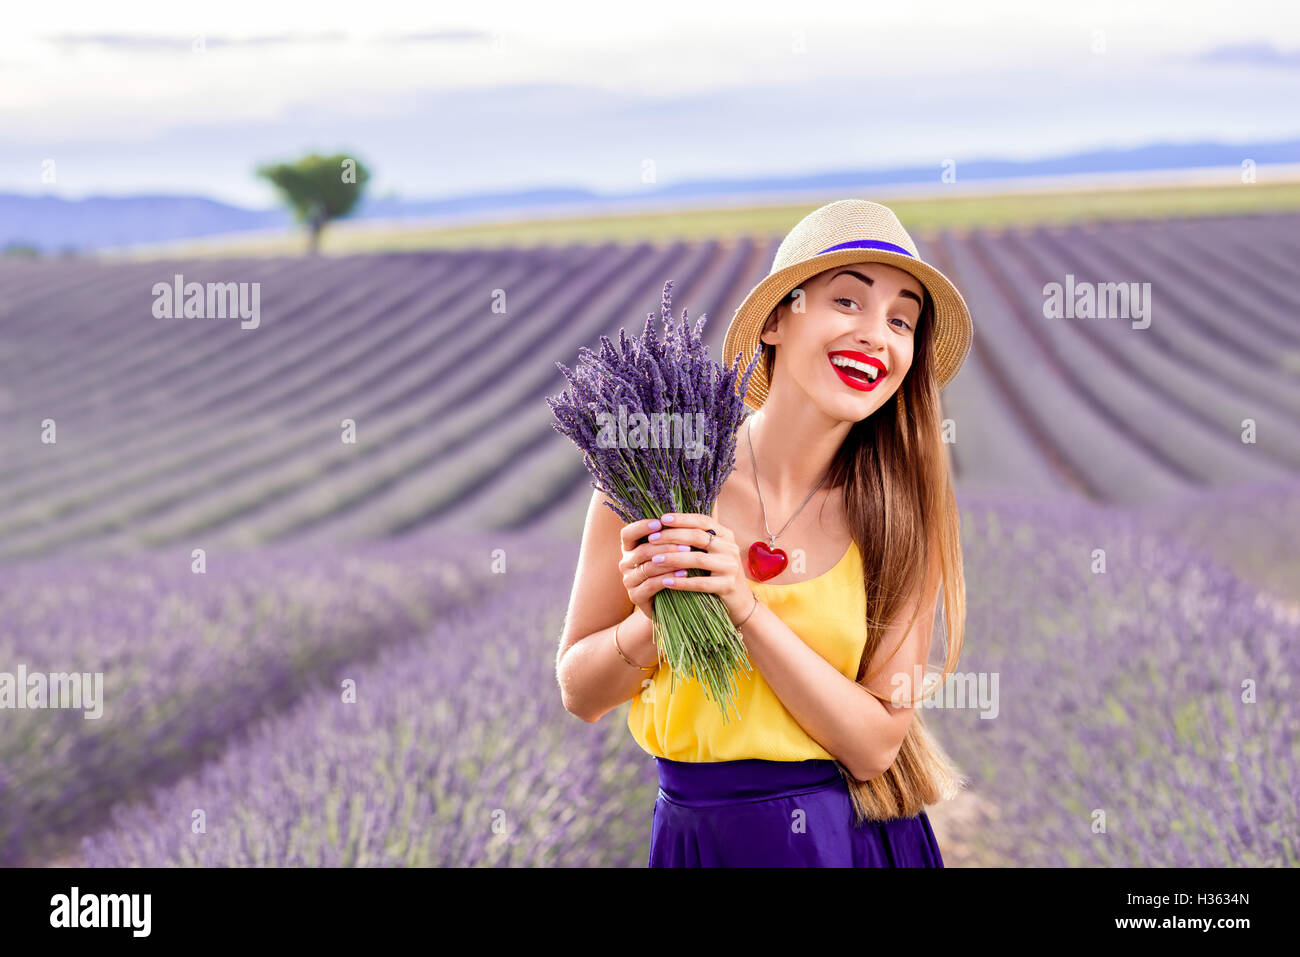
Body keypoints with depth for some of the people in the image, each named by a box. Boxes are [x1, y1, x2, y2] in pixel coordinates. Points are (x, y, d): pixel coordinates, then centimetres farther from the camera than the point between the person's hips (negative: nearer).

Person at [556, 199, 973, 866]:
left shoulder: (902, 513, -10)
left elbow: (874, 744, -14)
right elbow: (580, 693, -2)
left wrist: (746, 610, -23)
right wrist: (651, 623, -21)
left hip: (856, 839, 0)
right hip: (698, 838, 0)